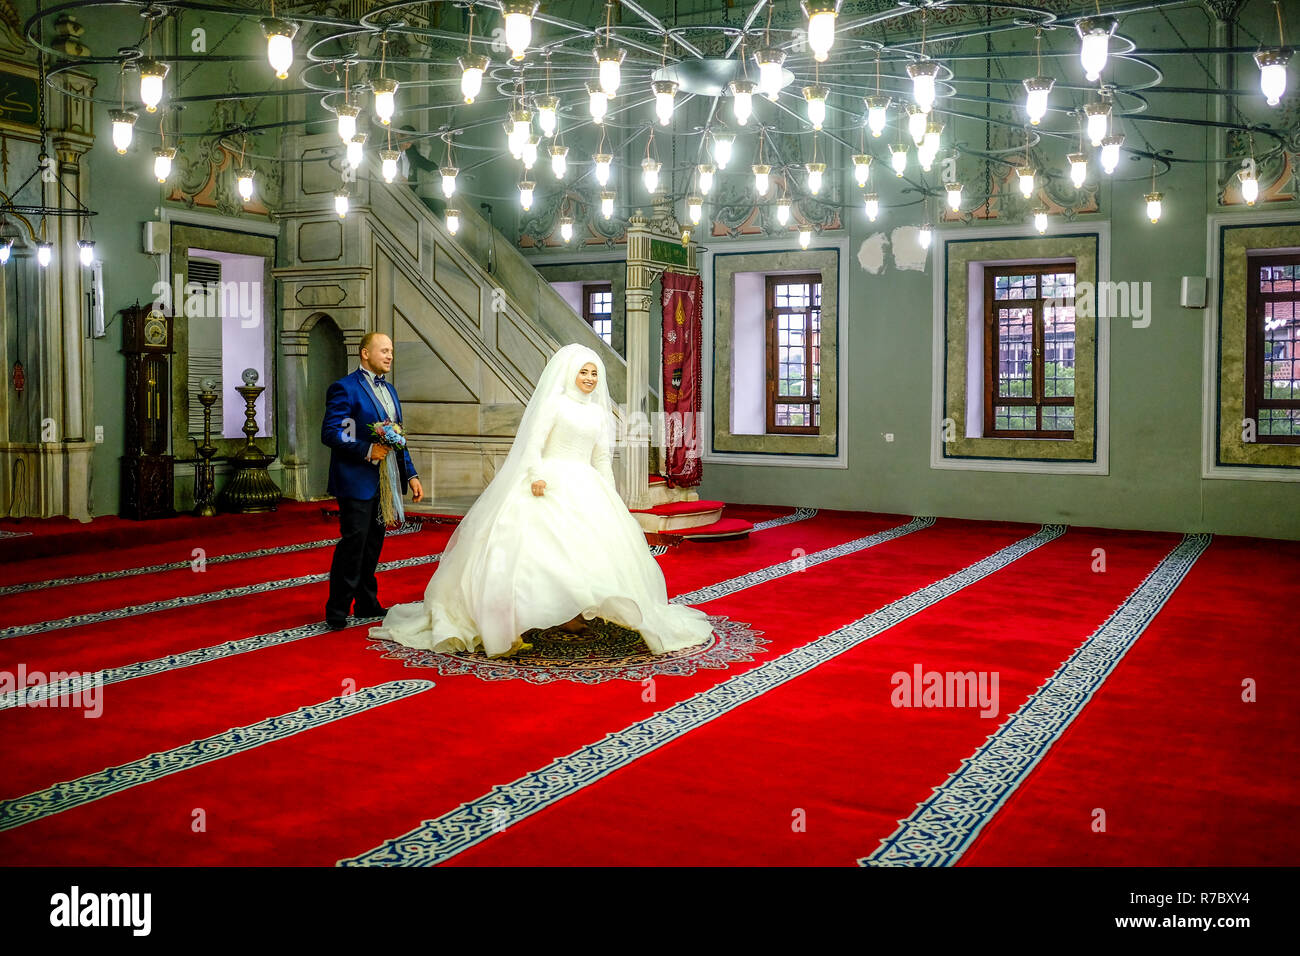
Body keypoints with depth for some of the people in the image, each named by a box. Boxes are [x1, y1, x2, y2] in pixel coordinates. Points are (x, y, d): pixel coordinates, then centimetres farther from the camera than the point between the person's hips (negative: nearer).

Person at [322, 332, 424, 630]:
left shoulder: (389, 389, 16)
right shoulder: (344, 388, -9)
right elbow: (330, 432, -17)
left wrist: (411, 474, 15)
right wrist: (367, 450, -22)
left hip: (384, 481, 8)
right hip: (357, 481, -8)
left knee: (374, 543, 14)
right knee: (353, 542, -7)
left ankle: (367, 603, 24)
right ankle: (337, 611, 3)